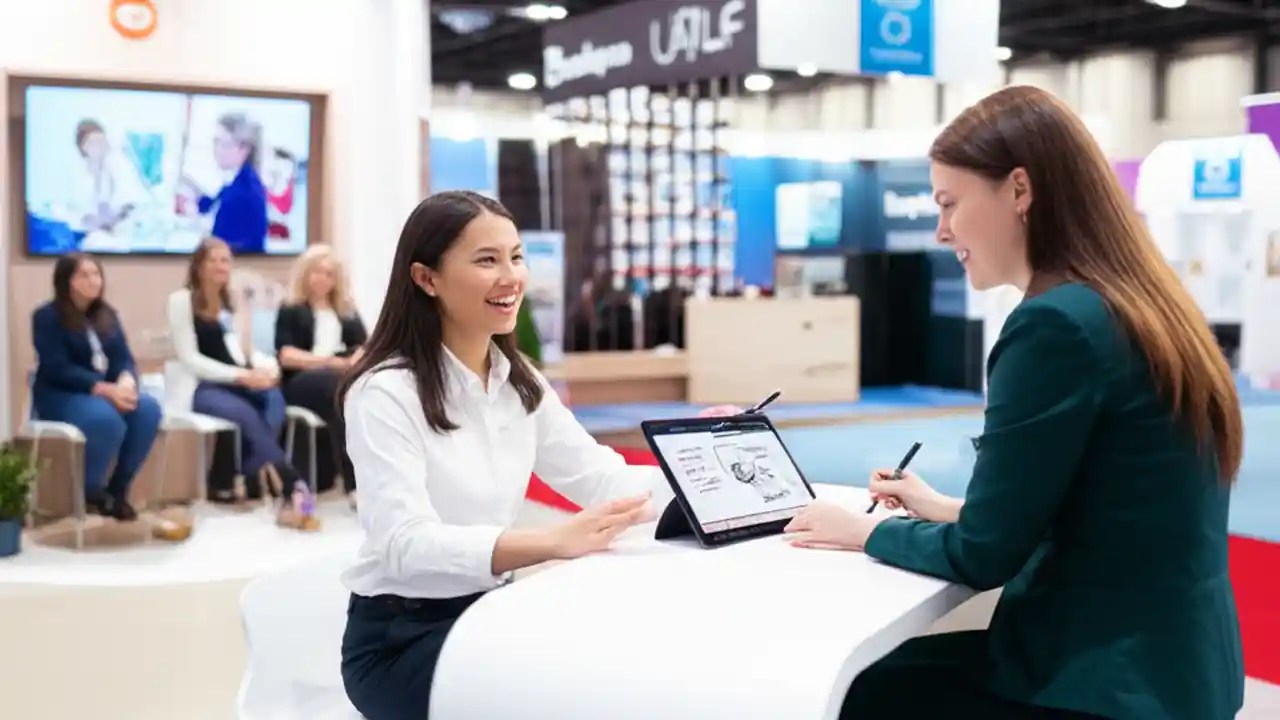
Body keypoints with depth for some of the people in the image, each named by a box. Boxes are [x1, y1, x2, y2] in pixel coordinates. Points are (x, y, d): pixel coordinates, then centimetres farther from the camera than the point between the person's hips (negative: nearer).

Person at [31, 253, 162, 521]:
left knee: (148, 409, -25)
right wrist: (104, 389, -26)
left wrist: (126, 381, -19)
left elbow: (124, 358, 5)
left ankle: (118, 490, -14)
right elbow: (58, 369, -16)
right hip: (59, 395, -6)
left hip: (108, 391, 6)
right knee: (107, 418, -36)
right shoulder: (47, 317, -7)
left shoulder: (107, 314, 12)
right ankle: (88, 494, -15)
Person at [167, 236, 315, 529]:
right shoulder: (182, 300, 1)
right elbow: (190, 359, -8)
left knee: (274, 399, -29)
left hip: (239, 384, 5)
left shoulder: (235, 299, 19)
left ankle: (249, 479, -27)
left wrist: (262, 371, -8)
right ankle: (291, 489, -33)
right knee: (248, 415, -34)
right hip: (202, 388, -5)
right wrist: (242, 376, -18)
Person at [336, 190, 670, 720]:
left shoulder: (519, 383, 6)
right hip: (399, 640, -6)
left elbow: (603, 480, -1)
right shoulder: (386, 394, -17)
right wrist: (554, 542, -42)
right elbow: (407, 545, -29)